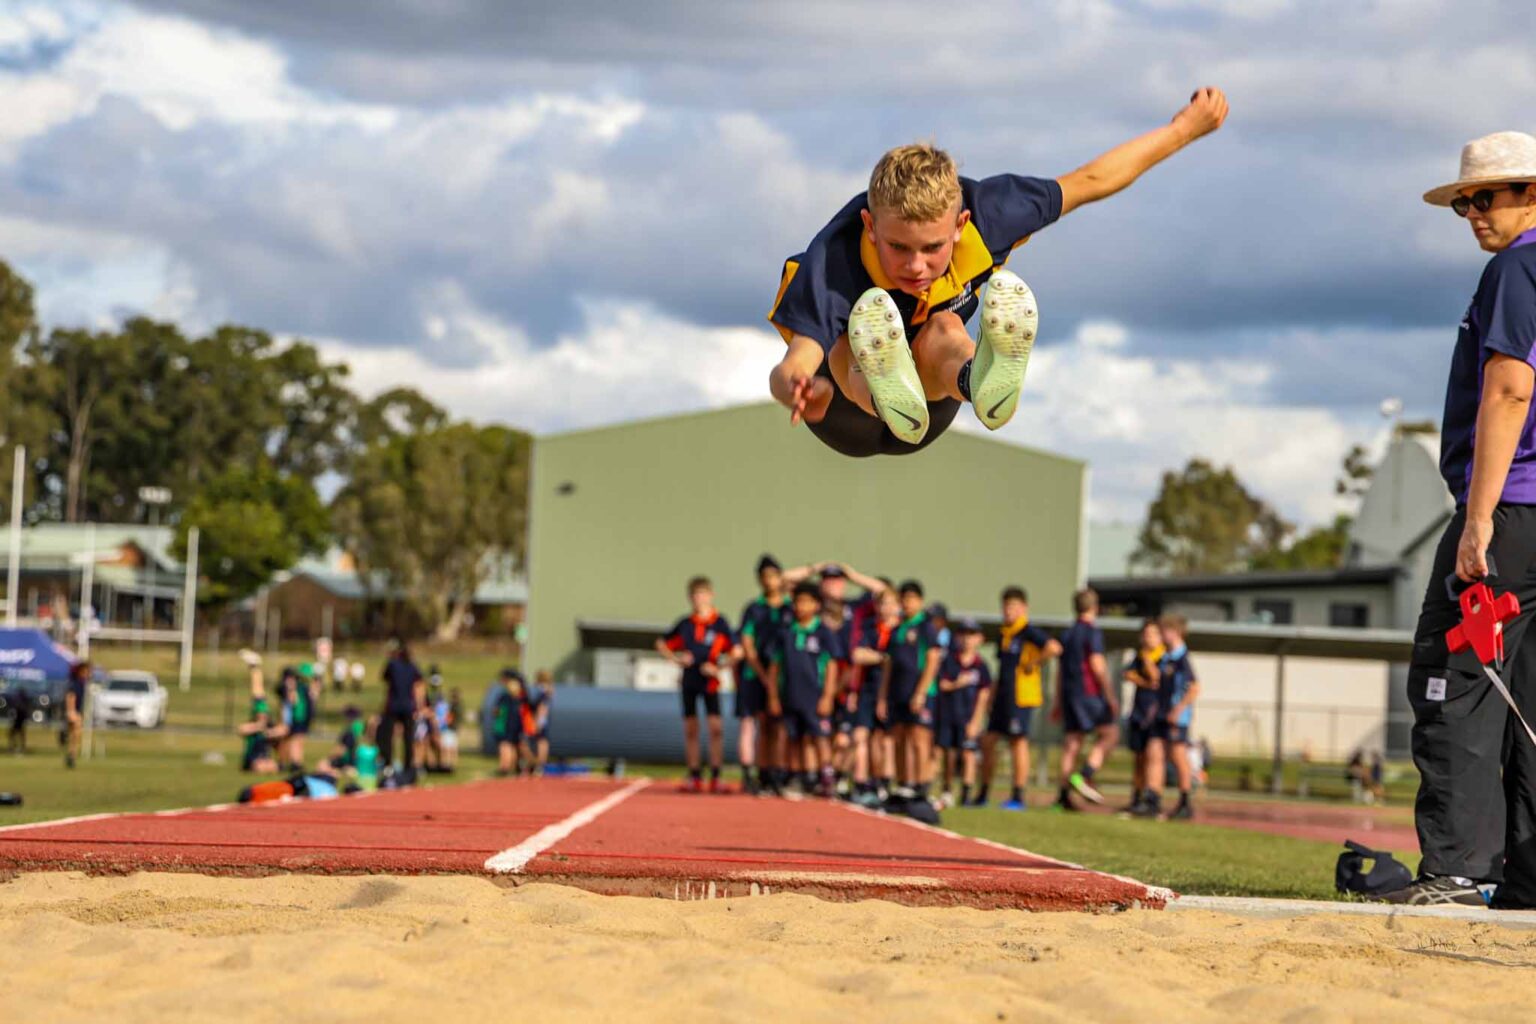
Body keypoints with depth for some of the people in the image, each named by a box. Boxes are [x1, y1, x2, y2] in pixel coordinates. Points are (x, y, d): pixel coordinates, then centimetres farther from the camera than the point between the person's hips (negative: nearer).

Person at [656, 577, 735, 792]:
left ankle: (715, 775, -6)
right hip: (689, 681, 3)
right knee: (690, 729, 6)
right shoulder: (685, 624, 6)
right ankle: (694, 775, 13)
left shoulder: (719, 623, -4)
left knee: (715, 726, -11)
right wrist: (676, 659, 1)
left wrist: (718, 666, -13)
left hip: (710, 681, -3)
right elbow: (661, 644, 16)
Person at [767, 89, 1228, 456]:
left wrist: (1185, 127, 1)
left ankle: (981, 381, -69)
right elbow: (792, 365, -48)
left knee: (945, 329, -33)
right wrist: (799, 390, -73)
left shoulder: (982, 218, -22)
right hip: (845, 419, -2)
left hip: (930, 400, 2)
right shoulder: (831, 264, -34)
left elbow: (1088, 182, -8)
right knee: (847, 346, -36)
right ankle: (886, 393, -72)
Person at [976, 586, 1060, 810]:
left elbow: (1054, 648, -24)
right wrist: (992, 698, 20)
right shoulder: (1003, 634, 17)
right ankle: (983, 794, 16)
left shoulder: (1029, 632, -9)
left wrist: (1034, 664, -15)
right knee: (988, 741, 7)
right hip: (1002, 696, 8)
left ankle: (1018, 797, 0)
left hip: (1021, 697, -8)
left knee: (1018, 742, -5)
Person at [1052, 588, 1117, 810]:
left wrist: (1059, 703, 25)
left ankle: (1063, 796, -2)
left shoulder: (1067, 633, 19)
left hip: (1068, 692, 7)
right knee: (1109, 733, -1)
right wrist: (1110, 696, -10)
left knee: (1072, 741, 5)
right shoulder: (1092, 631, -5)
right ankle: (1084, 776, -17)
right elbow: (1097, 664, -13)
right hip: (1088, 691, -7)